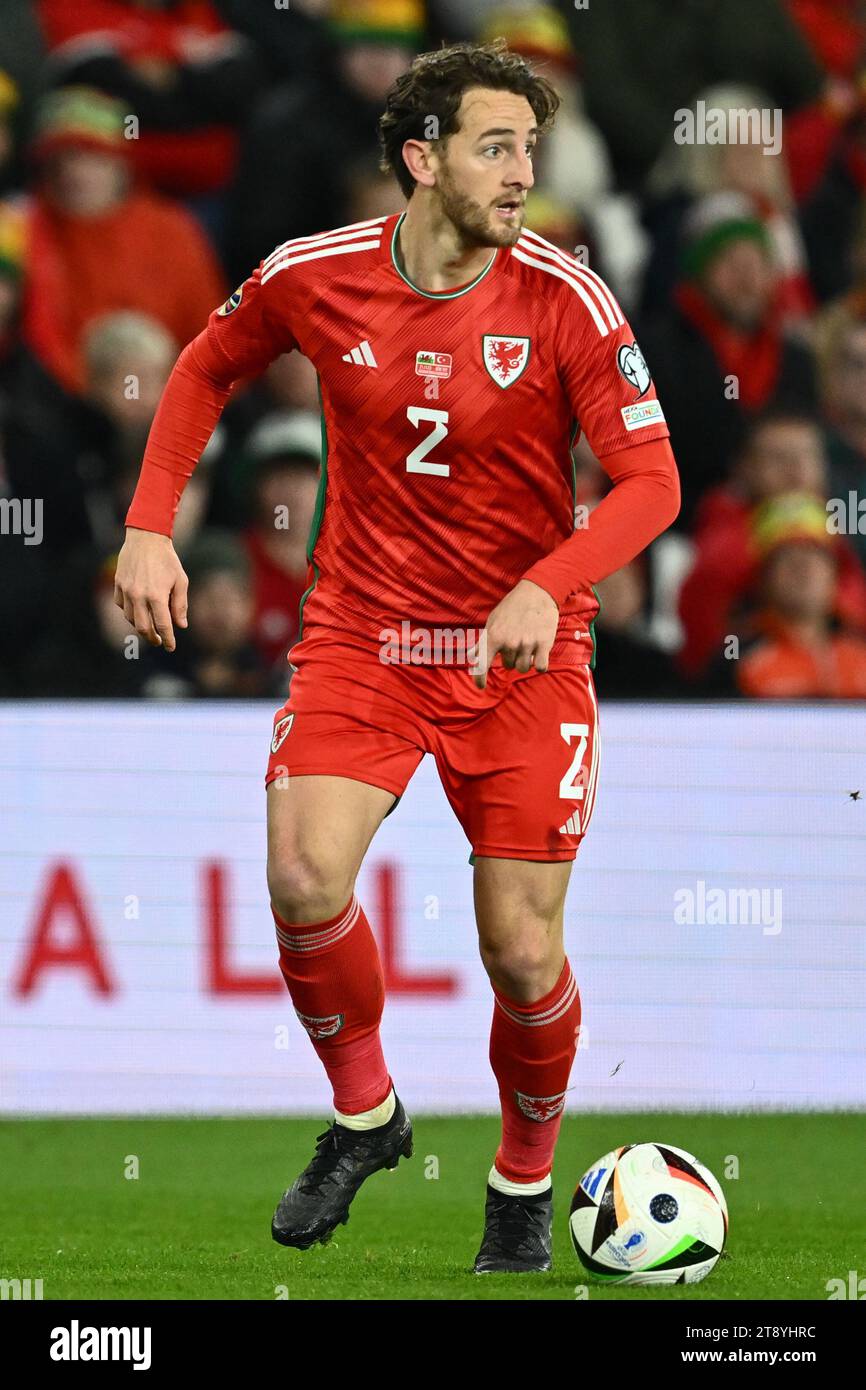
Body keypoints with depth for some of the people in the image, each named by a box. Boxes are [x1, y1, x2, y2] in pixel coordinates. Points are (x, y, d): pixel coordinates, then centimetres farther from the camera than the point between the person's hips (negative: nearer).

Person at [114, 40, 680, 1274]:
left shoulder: (566, 302, -13)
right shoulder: (313, 278, -6)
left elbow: (651, 480, -14)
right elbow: (207, 369, 13)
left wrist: (547, 586, -30)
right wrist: (149, 525, 4)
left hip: (523, 654, -1)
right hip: (360, 637, 1)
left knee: (522, 951, -3)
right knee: (305, 881, -20)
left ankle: (525, 1184, 24)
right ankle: (364, 1115, 7)